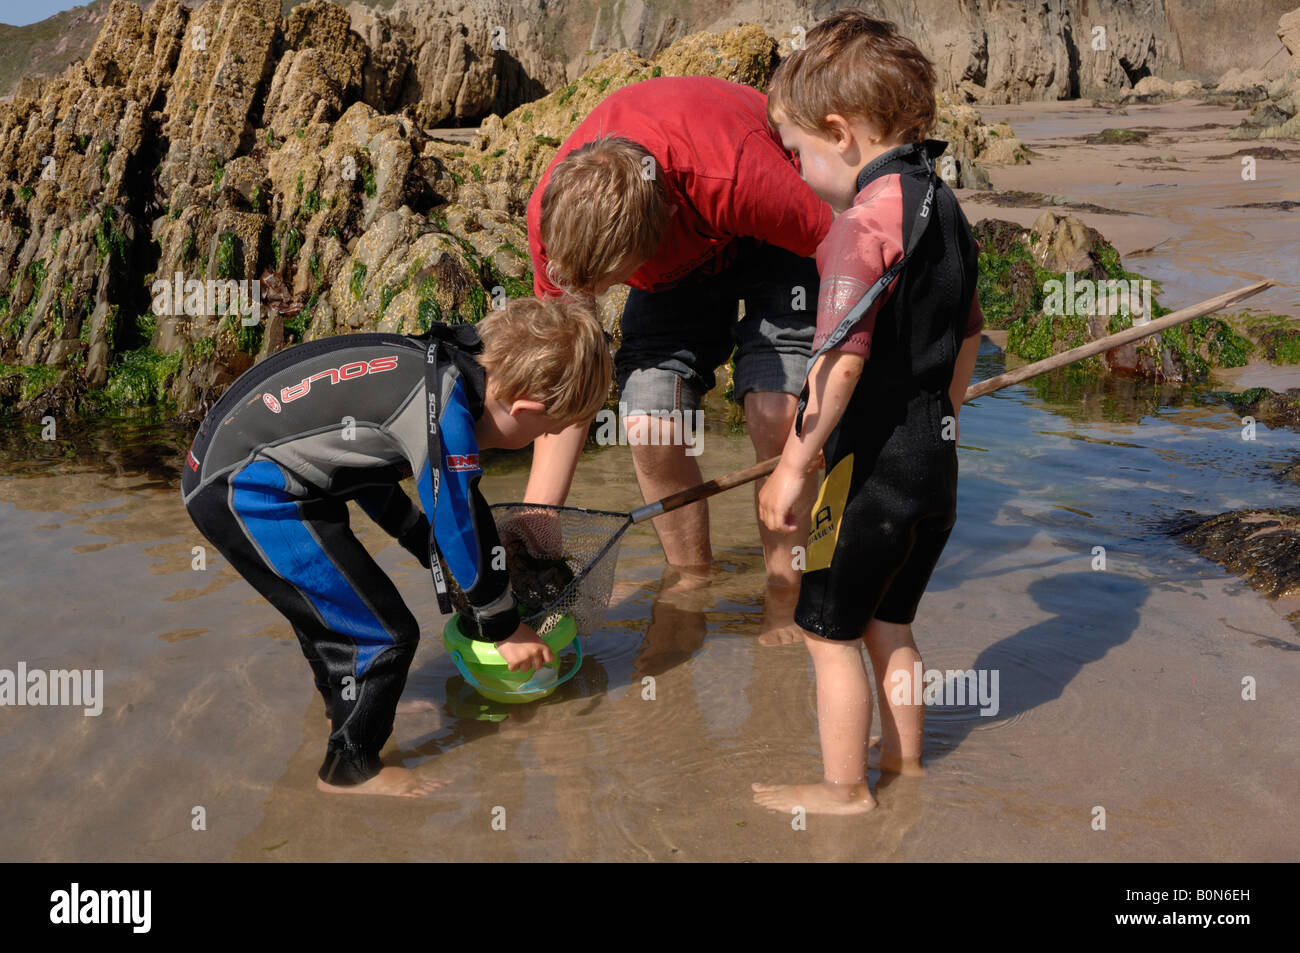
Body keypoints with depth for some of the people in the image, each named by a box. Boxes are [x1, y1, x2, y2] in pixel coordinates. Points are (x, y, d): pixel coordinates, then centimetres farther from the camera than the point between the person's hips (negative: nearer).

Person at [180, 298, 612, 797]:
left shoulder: (429, 362, 8)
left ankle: (343, 708, 58)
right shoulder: (444, 409, -21)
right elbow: (462, 521, -14)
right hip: (250, 494, -10)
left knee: (326, 602, 33)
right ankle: (350, 770, 18)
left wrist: (432, 549, 30)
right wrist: (505, 628, 1)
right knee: (385, 633, -3)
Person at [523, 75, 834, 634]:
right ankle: (692, 586, 10)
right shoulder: (553, 212, -29)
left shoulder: (737, 177, -44)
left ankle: (786, 599, -1)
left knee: (775, 414, -23)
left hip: (776, 237, -3)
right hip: (681, 253, 3)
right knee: (650, 424, -15)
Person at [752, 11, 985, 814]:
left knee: (829, 628, 7)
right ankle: (905, 765, 34)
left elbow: (842, 358, -25)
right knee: (888, 621, 22)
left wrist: (791, 466, -21)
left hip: (873, 463, -9)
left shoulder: (864, 222, -19)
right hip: (934, 457, 9)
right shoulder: (944, 206, 8)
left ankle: (845, 789, 19)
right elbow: (968, 336, 17)